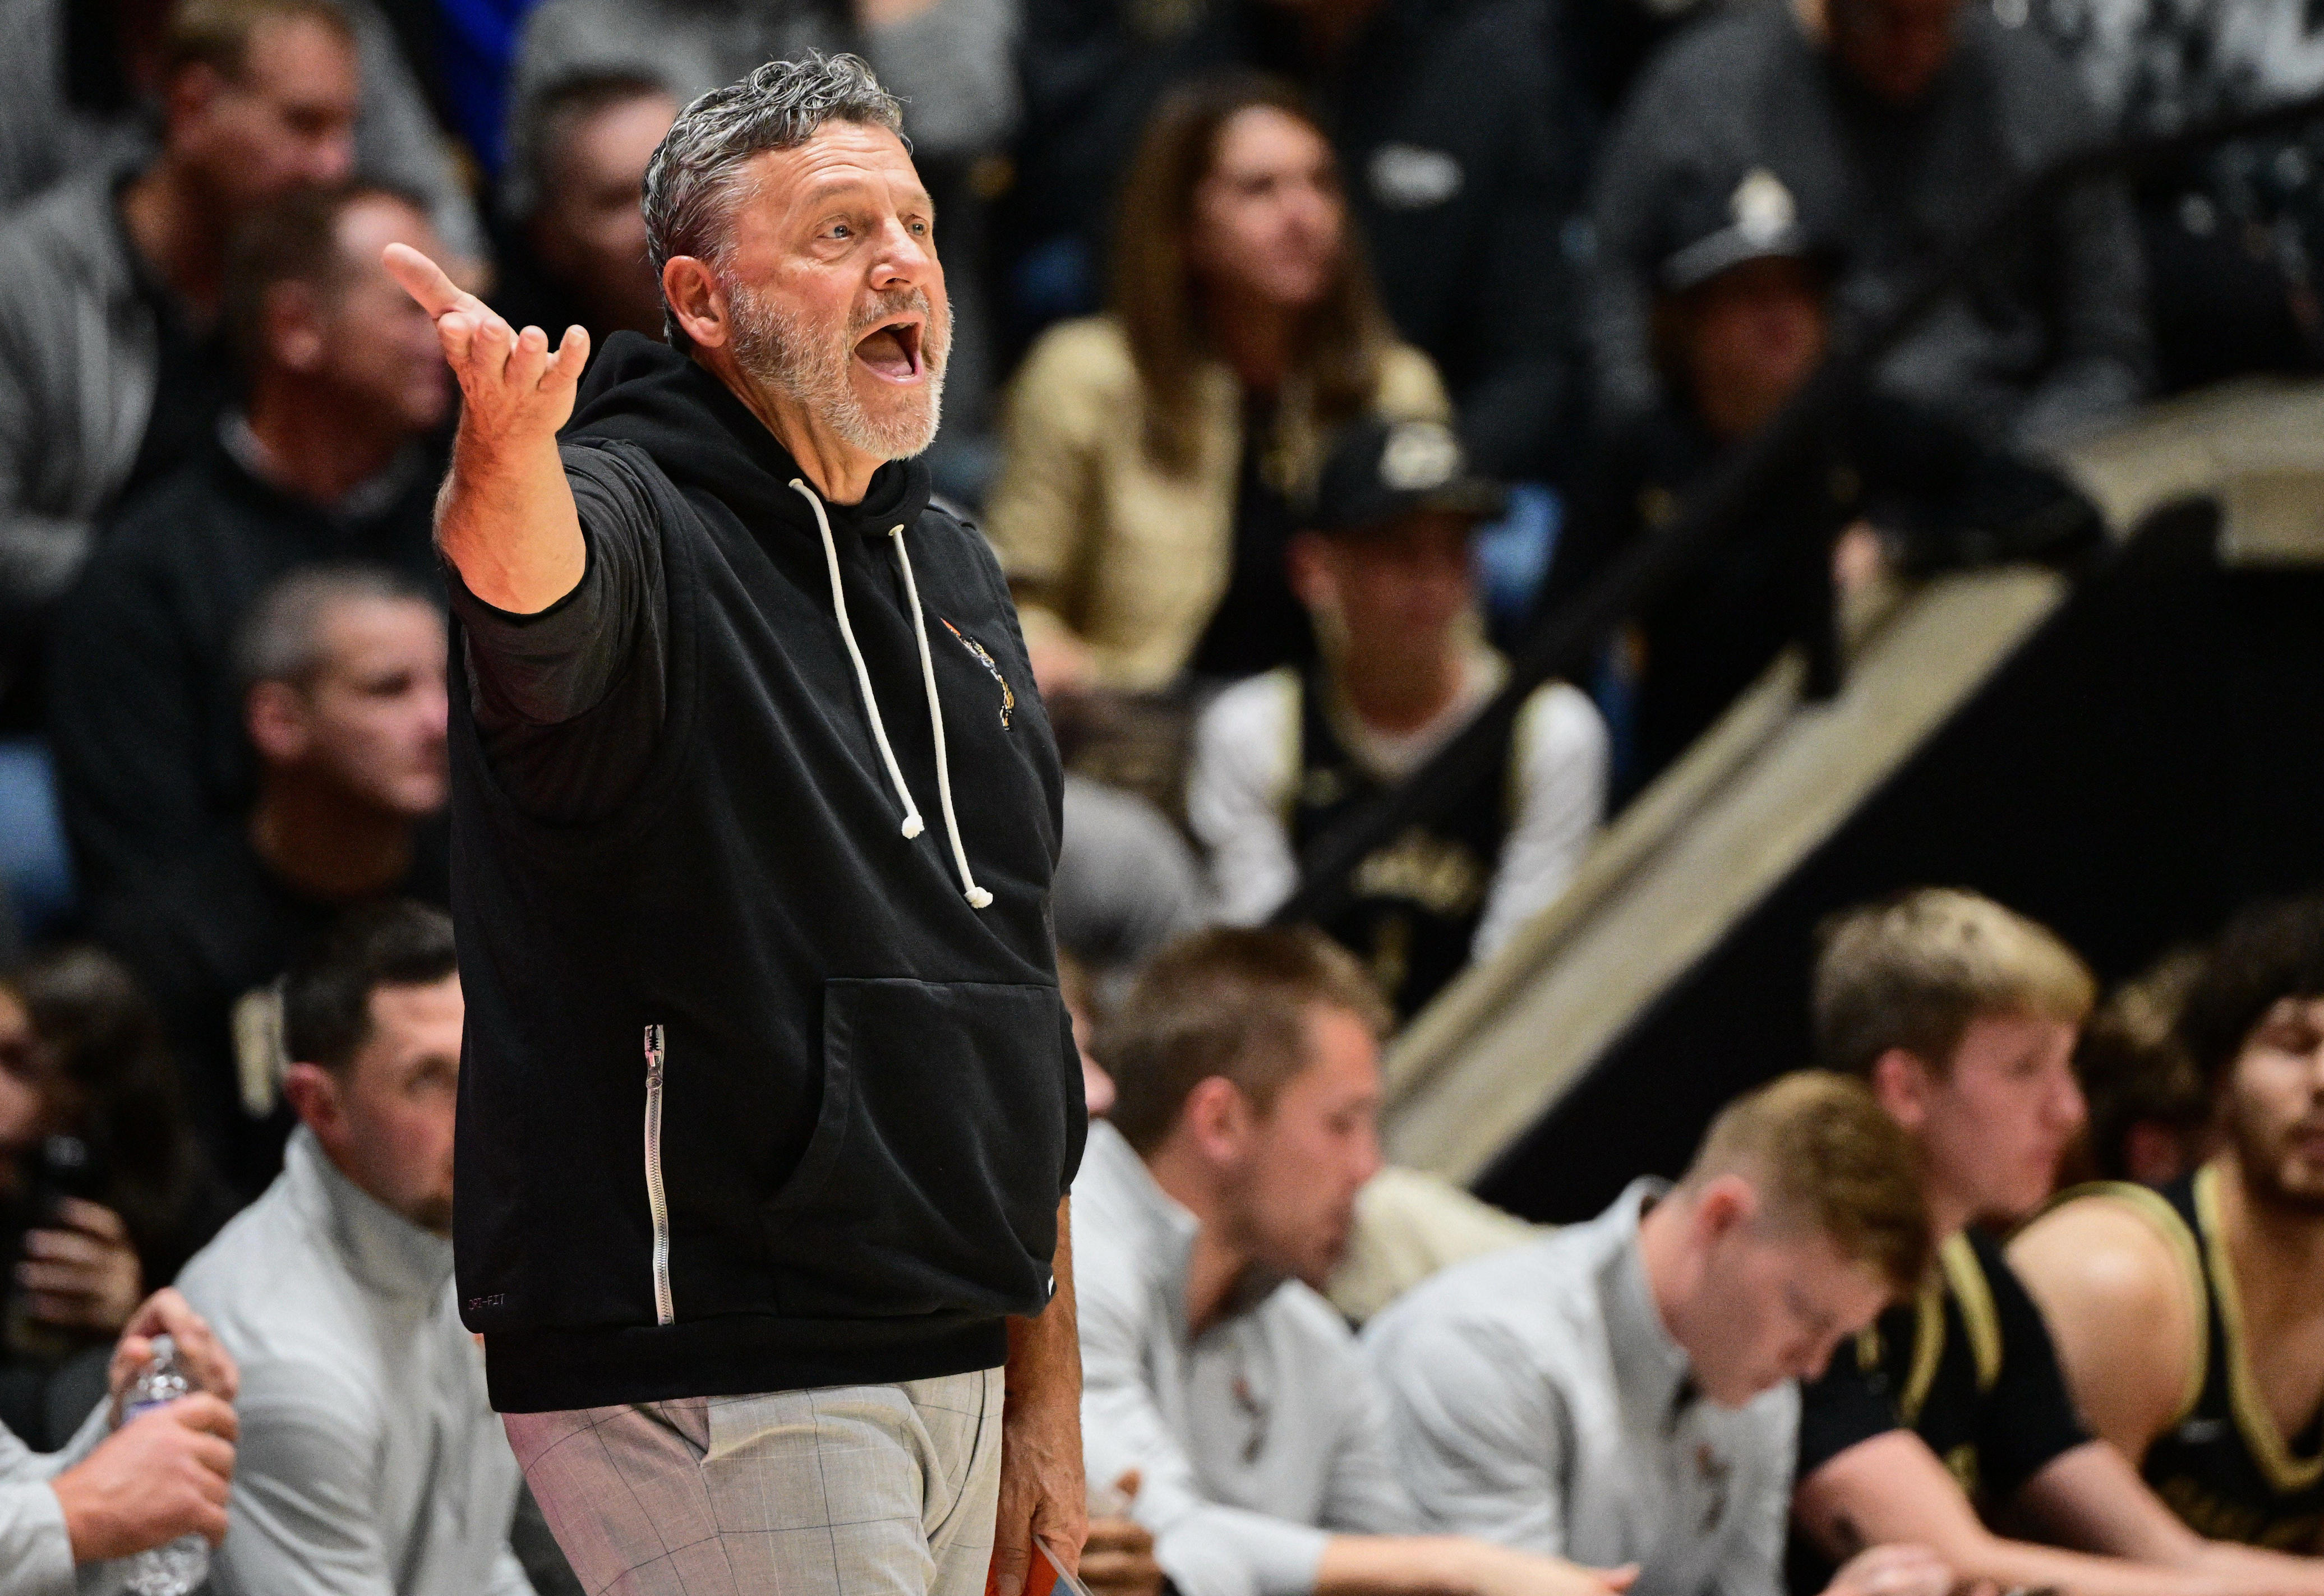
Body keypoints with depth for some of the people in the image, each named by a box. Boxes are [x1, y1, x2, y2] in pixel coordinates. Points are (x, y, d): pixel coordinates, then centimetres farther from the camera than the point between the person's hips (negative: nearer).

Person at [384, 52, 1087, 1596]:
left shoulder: (958, 570, 15)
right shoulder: (635, 515, -8)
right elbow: (538, 588, -35)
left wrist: (1046, 1380, 17)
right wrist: (504, 447, -58)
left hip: (954, 1369, 7)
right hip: (704, 1381, -7)